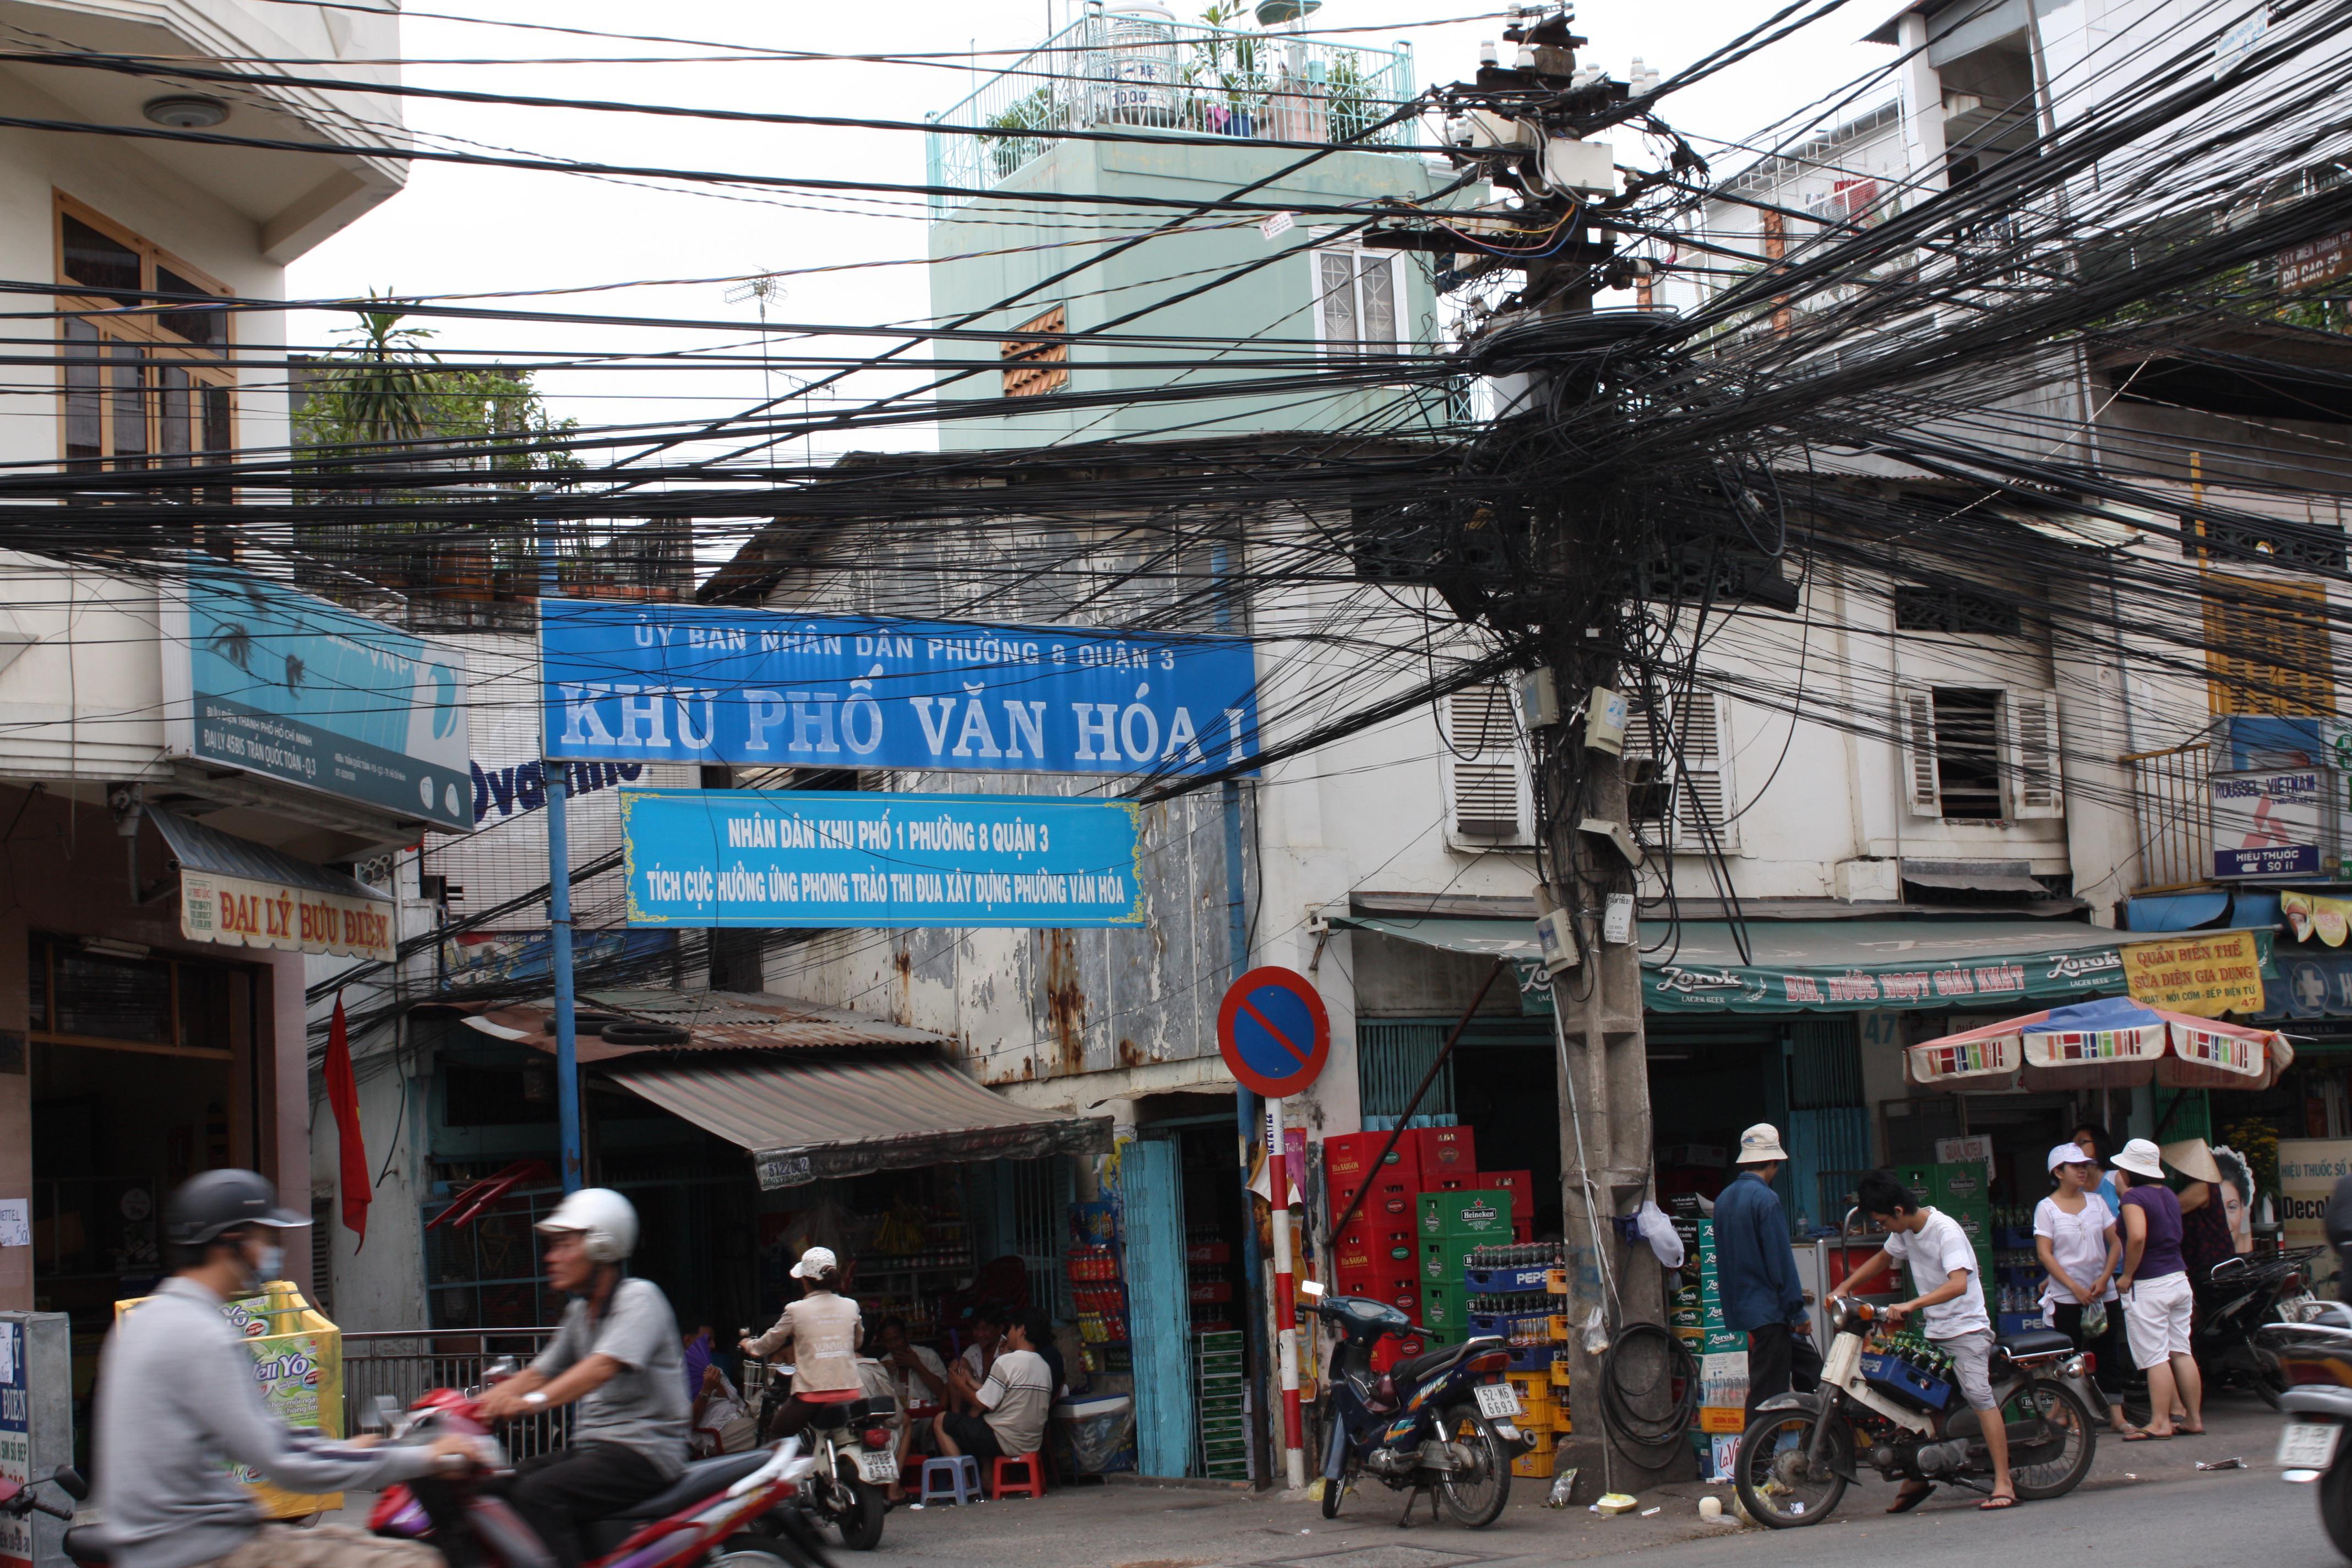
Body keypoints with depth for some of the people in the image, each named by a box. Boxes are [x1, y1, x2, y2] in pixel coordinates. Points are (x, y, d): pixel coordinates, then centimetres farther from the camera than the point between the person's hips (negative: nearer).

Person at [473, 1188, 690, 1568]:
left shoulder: (639, 1297, -9)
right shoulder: (580, 1311, 19)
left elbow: (605, 1366, -25)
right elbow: (538, 1373, 18)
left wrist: (533, 1401, -38)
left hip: (642, 1450, -9)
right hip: (591, 1446, 9)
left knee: (538, 1492, -28)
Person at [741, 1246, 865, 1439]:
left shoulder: (796, 1310, -6)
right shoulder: (851, 1307, 3)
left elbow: (769, 1343, 8)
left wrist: (748, 1345, 29)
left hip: (811, 1393, -3)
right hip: (848, 1390, 3)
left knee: (777, 1434, 15)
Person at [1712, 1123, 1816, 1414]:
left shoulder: (1724, 1199, 12)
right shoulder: (1765, 1199, -15)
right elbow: (1781, 1258, -17)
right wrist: (1798, 1312, -12)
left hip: (1741, 1309, 9)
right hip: (1768, 1310, -9)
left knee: (1809, 1369, 15)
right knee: (1768, 1392, -5)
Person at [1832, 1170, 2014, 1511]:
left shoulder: (1945, 1230, -19)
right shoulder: (1905, 1231, 7)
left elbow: (1958, 1284, -32)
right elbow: (1882, 1260, 27)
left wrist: (1910, 1305, -39)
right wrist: (1844, 1288, 17)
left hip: (1965, 1329, -8)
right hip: (1932, 1332, 8)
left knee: (1979, 1397, -18)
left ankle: (2004, 1485, -21)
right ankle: (1919, 1475, 17)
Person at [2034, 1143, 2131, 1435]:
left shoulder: (2096, 1202, 8)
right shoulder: (2047, 1208, -2)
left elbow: (2115, 1243, 8)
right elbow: (2044, 1253, -7)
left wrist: (2105, 1278, -8)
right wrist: (2074, 1287, -14)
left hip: (2103, 1294, 3)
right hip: (2066, 1298, -3)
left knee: (2108, 1356, 3)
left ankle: (2116, 1415, 5)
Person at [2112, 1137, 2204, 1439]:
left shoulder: (2134, 1197, -13)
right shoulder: (2169, 1195, 12)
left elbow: (2137, 1236, -28)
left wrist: (2127, 1275, -16)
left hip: (2148, 1286, -8)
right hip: (2179, 1279, 8)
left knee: (2155, 1358, -5)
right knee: (2181, 1352, 11)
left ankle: (2160, 1423, -3)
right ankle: (2194, 1418, 13)